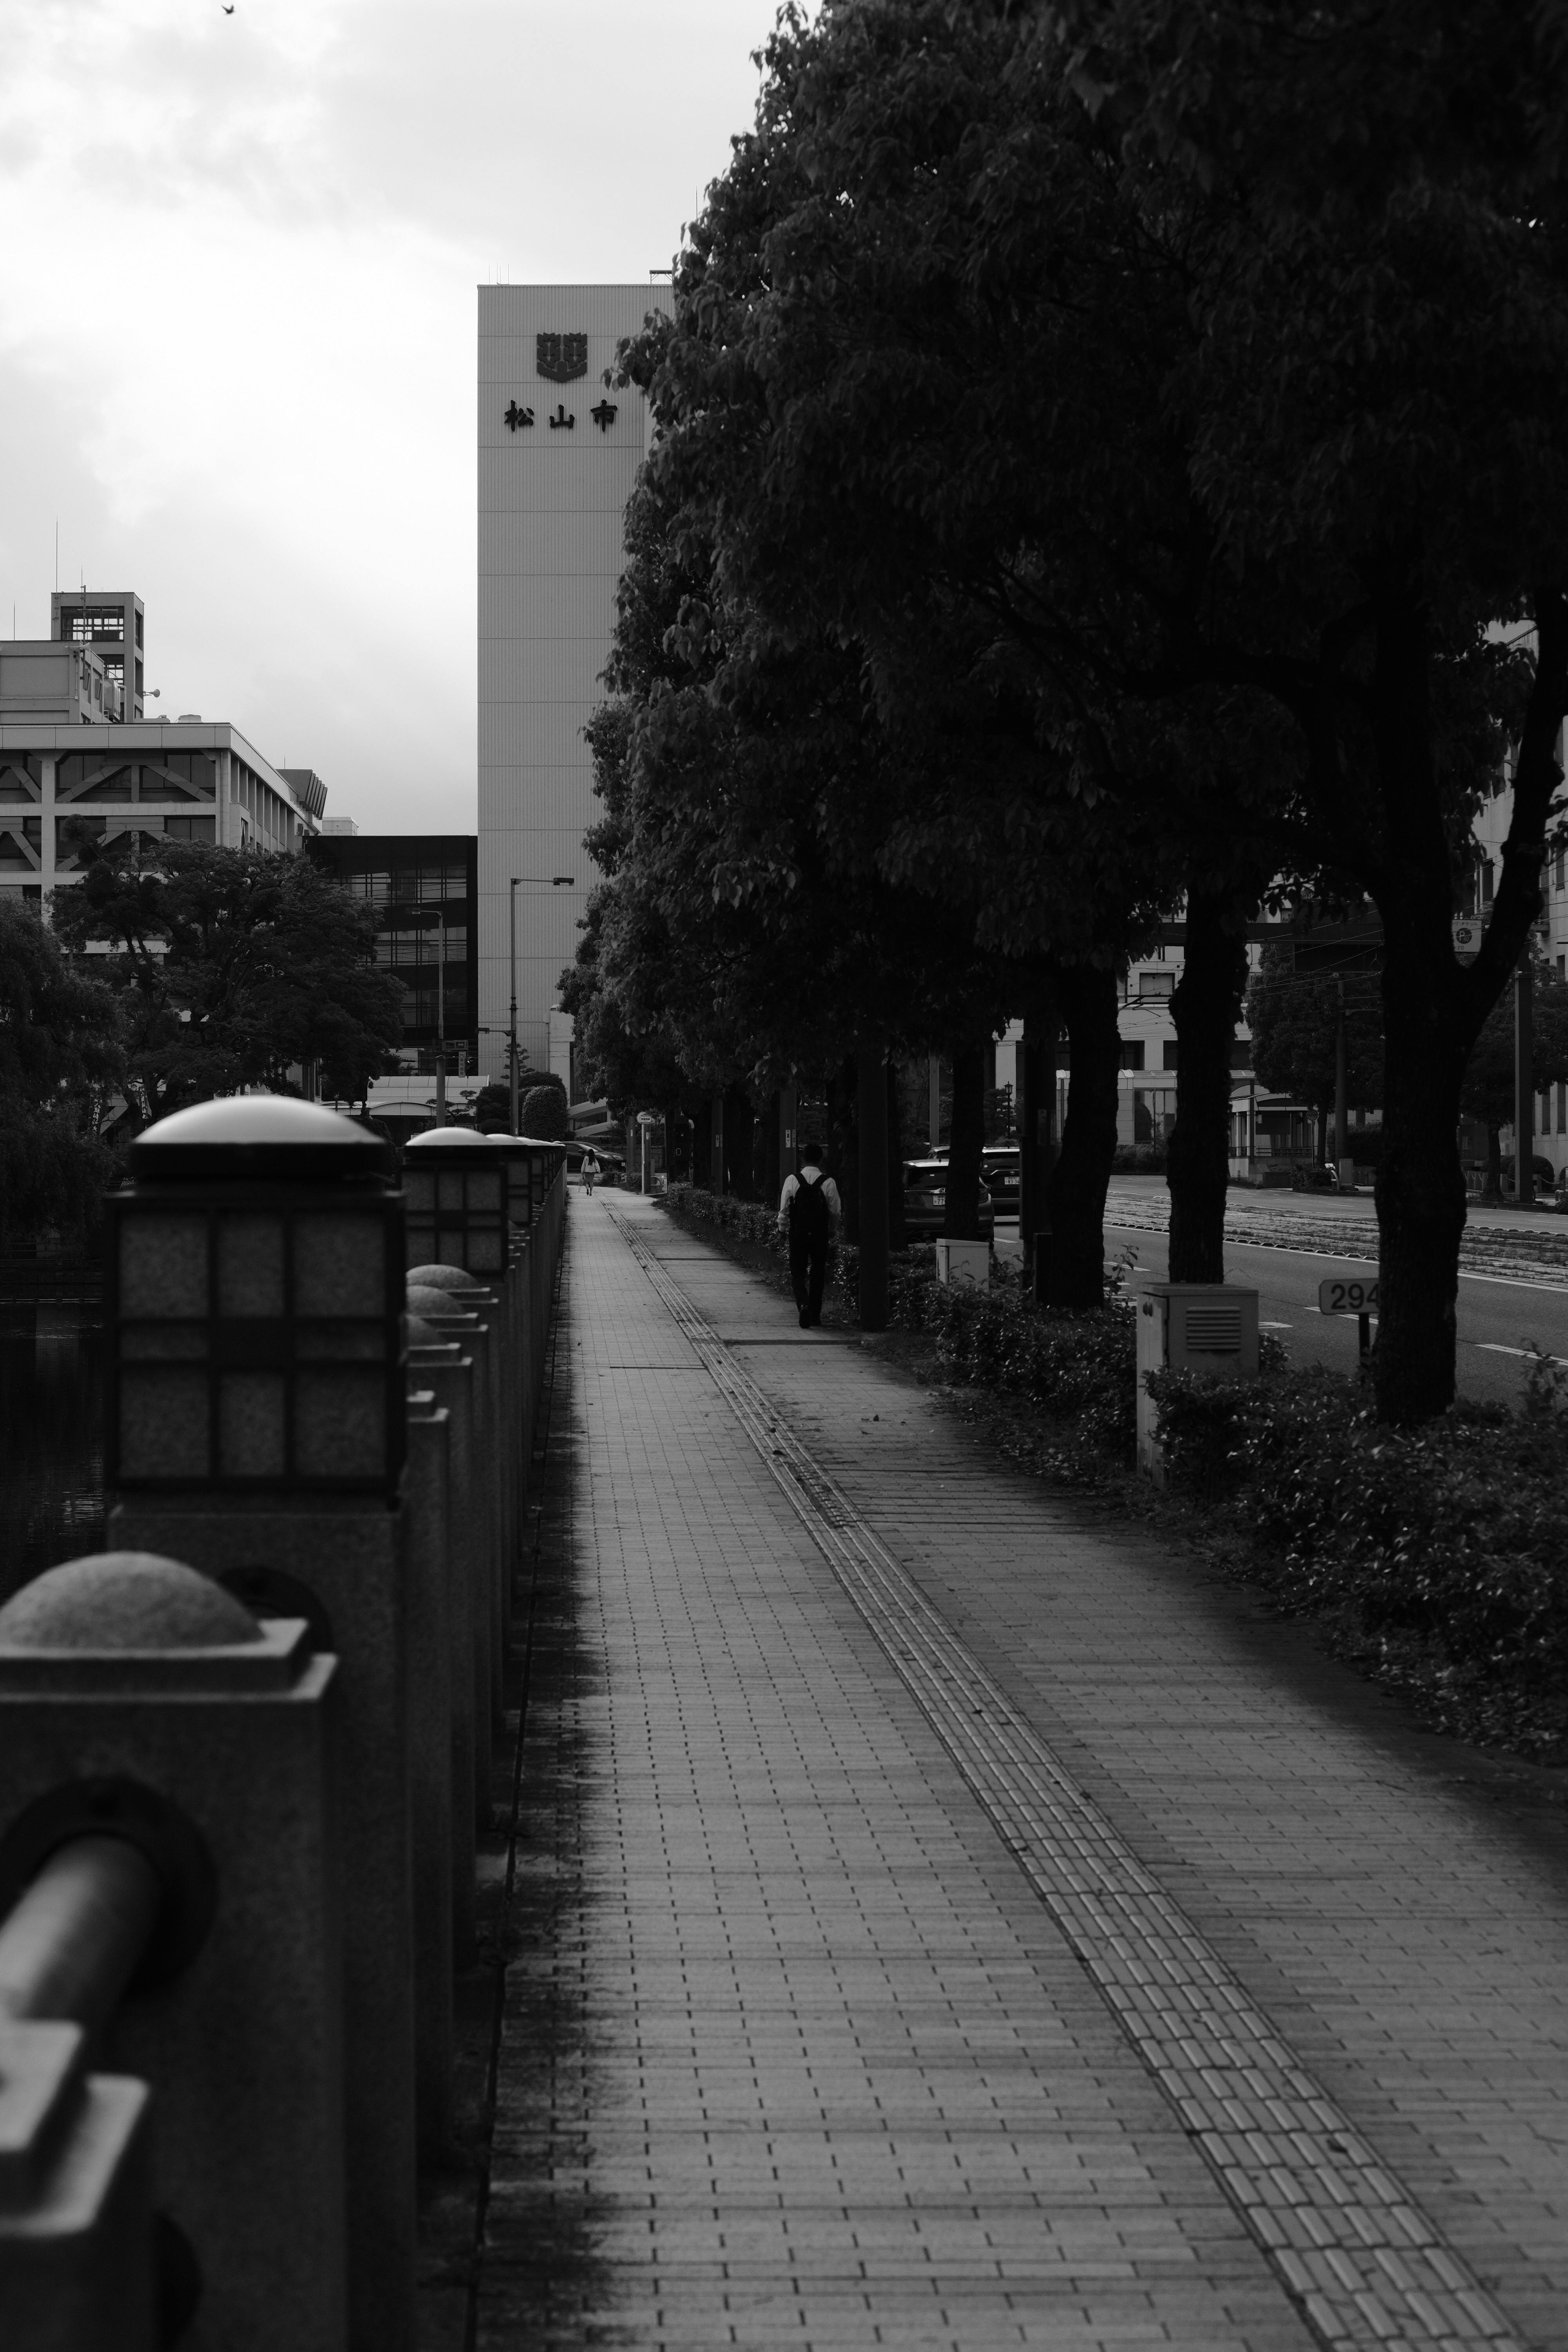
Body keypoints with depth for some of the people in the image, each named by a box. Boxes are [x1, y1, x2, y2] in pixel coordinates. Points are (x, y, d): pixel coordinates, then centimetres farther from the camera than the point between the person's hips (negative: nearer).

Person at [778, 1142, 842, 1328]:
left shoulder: (792, 1180, -7)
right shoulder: (828, 1183, -7)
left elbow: (784, 1210, -4)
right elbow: (836, 1211, -1)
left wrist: (783, 1229, 13)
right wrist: (831, 1229, 17)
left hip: (798, 1234, -1)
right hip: (820, 1234, 1)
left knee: (798, 1273, 6)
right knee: (818, 1273, 14)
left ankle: (804, 1305, -20)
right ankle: (815, 1315, 20)